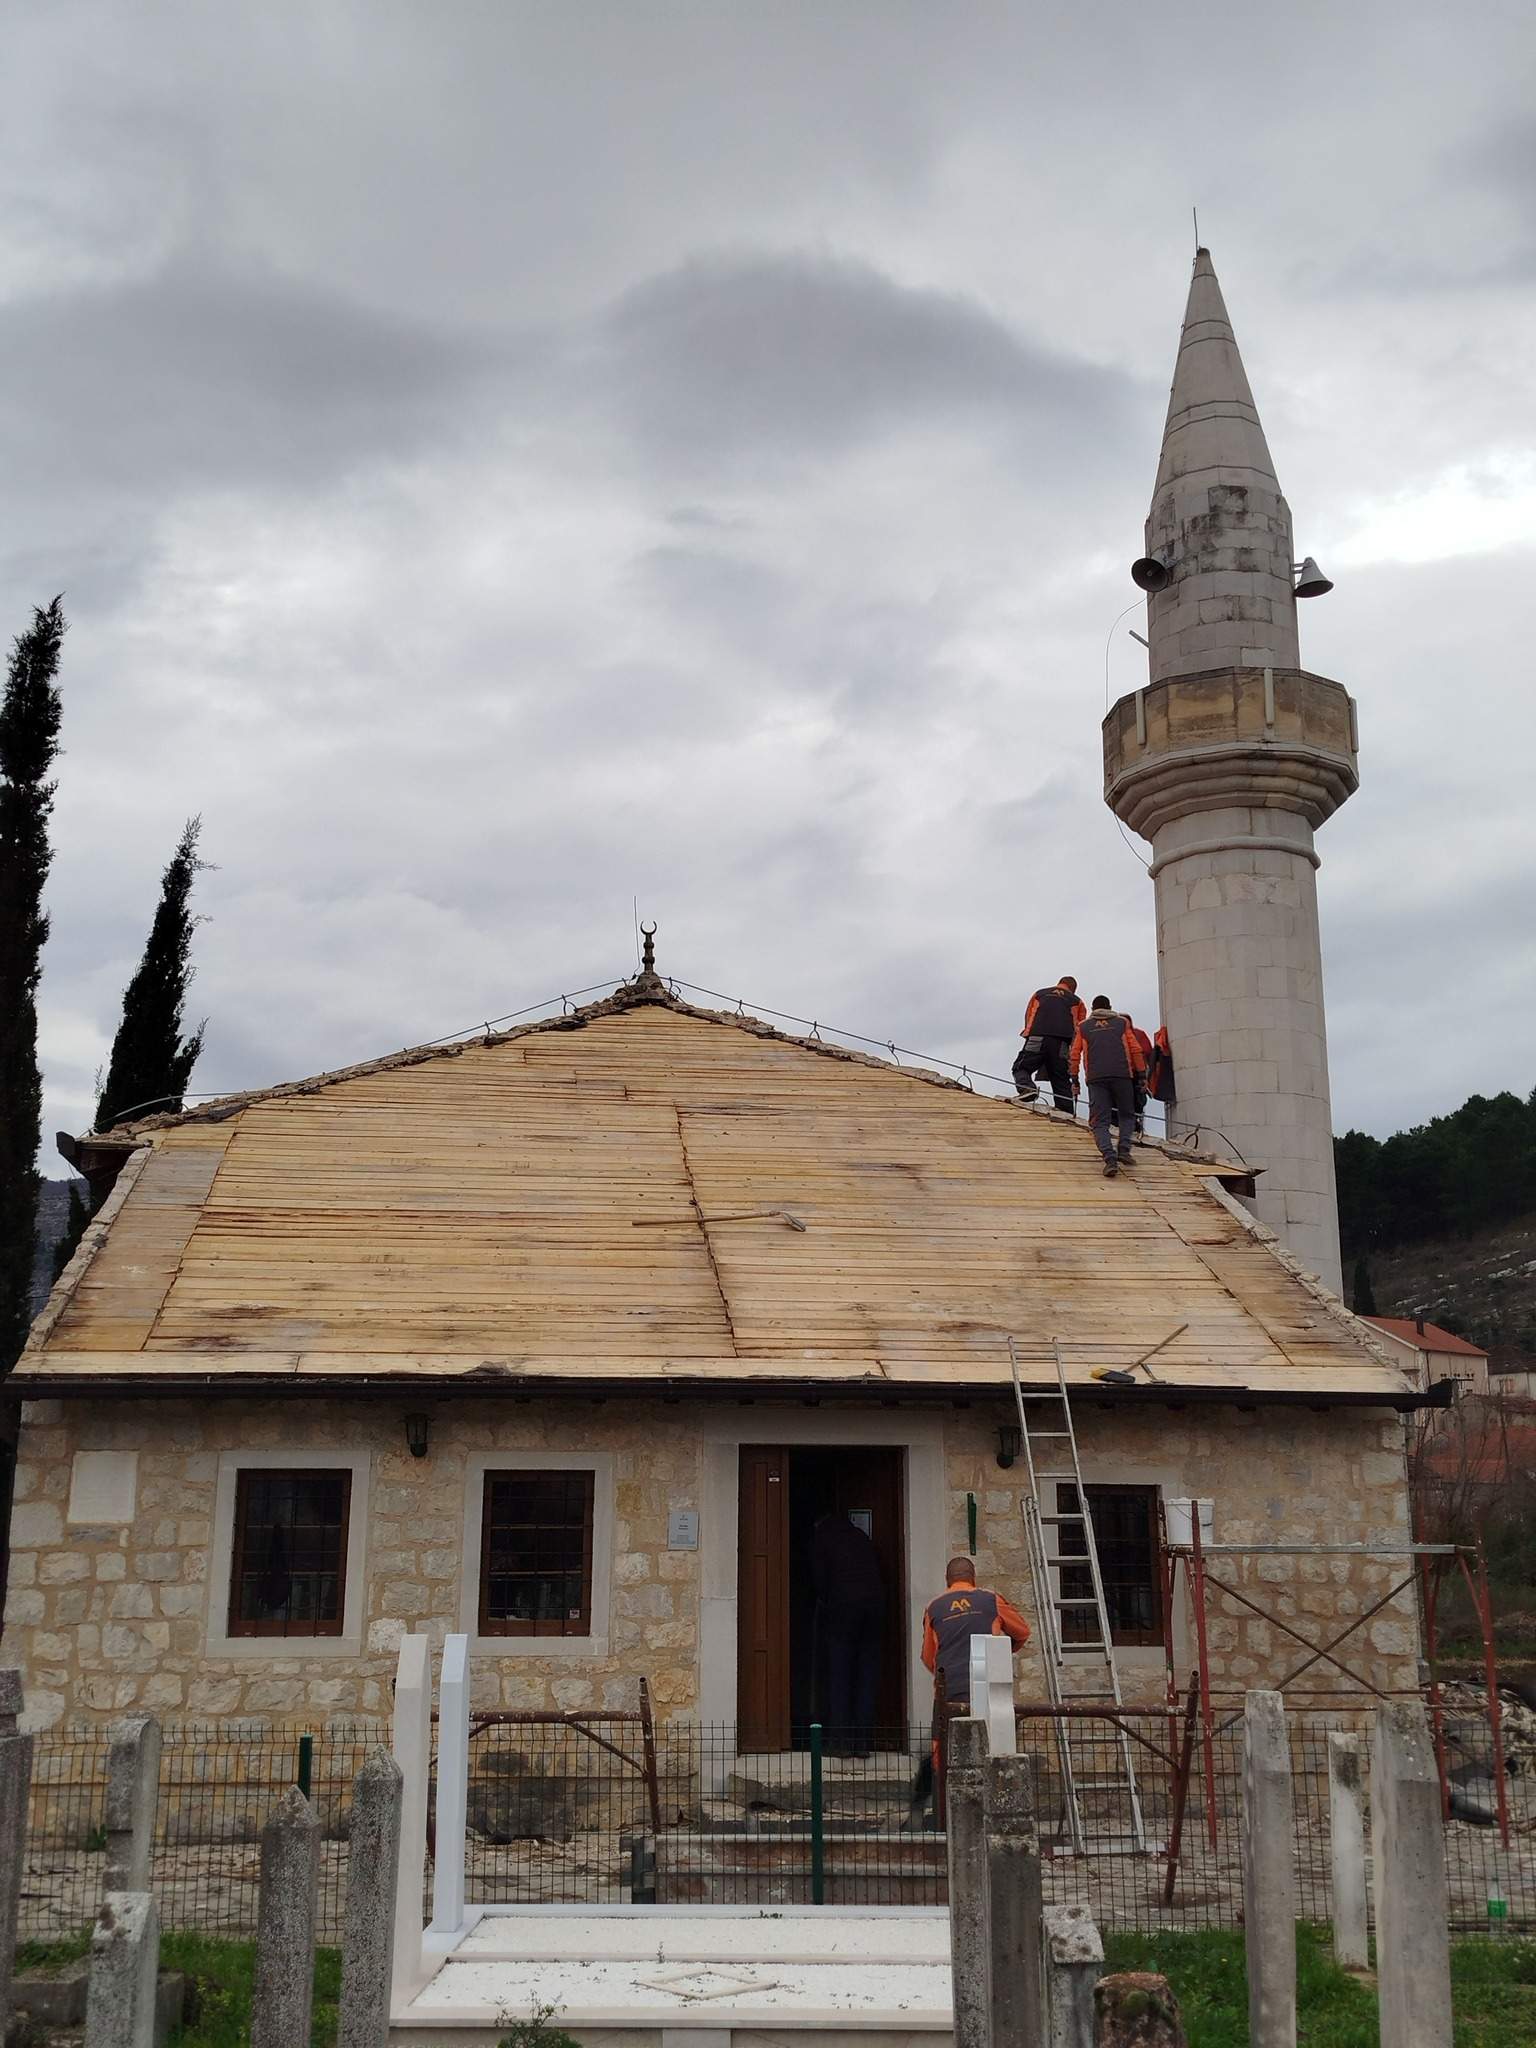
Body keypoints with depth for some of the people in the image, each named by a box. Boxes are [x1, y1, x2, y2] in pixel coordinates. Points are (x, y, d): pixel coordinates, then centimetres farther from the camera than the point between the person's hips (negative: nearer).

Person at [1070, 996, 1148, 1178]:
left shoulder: (1083, 1026, 18)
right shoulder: (1122, 1022, 17)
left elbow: (1075, 1055, 13)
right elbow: (1136, 1050, 11)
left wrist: (1074, 1080, 17)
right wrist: (1142, 1075, 13)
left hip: (1096, 1079, 0)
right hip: (1122, 1075, 0)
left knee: (1099, 1122, -1)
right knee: (1126, 1115, 18)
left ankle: (1110, 1159, -20)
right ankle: (1124, 1151, -2)